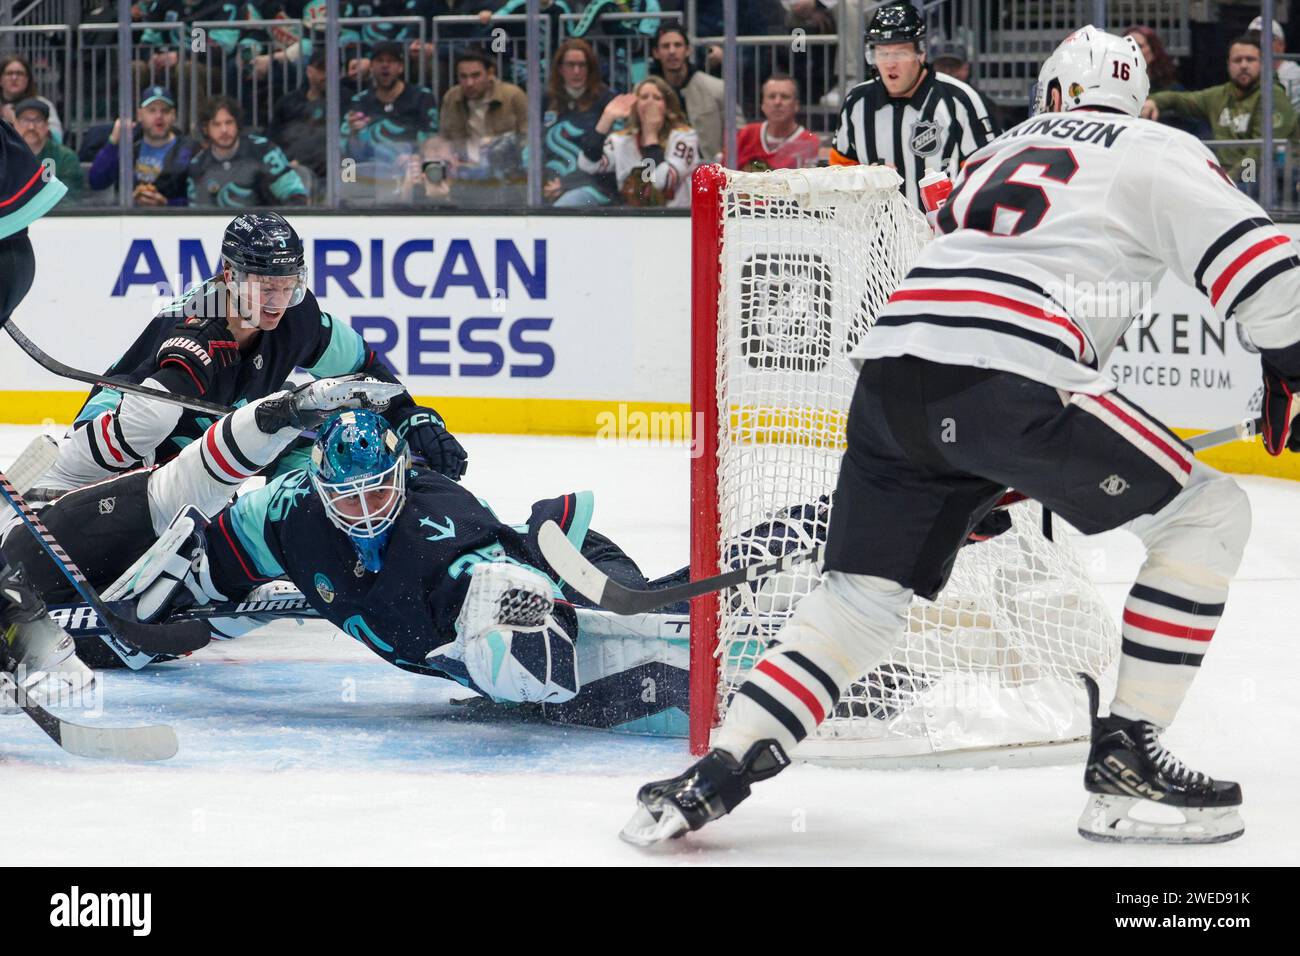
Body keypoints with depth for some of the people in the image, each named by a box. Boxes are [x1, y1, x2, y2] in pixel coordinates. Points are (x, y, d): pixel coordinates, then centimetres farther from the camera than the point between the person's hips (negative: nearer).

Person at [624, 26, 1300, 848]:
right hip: (1010, 378, -7)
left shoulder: (1001, 153, 34)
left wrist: (993, 471, 44)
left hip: (892, 360, 7)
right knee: (1206, 516, 6)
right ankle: (1126, 764, 3)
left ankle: (717, 774, 4)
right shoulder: (1157, 151, 14)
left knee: (864, 591, 17)